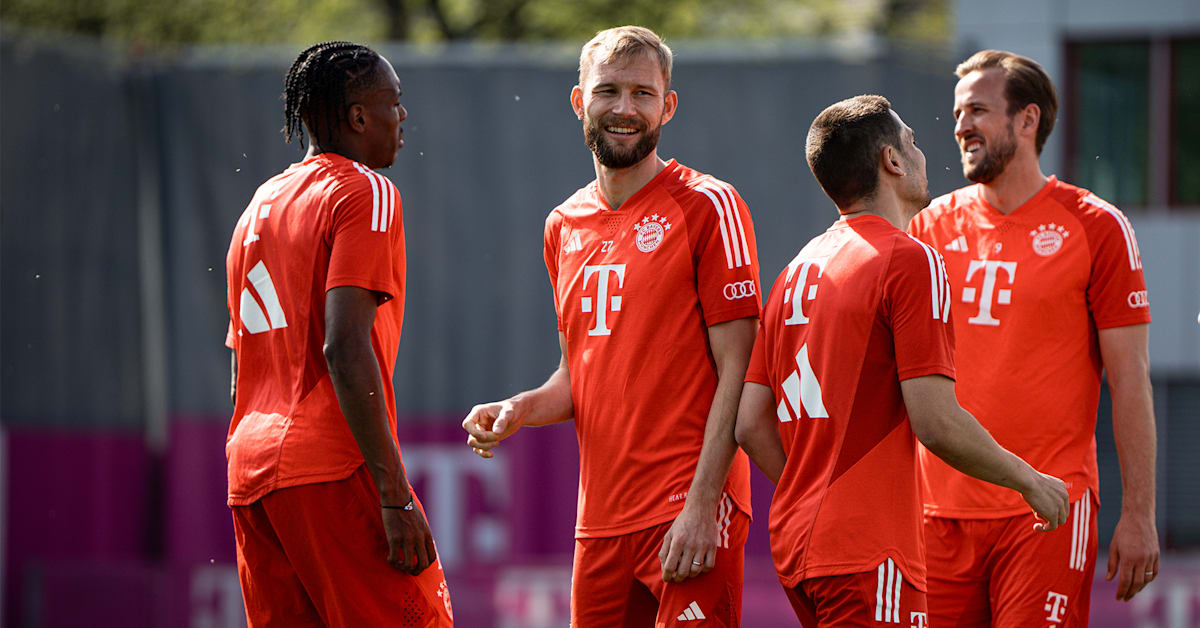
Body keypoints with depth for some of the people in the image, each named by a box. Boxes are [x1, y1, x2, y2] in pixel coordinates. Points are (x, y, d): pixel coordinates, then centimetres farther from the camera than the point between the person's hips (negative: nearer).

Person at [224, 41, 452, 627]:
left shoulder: (260, 205, 21)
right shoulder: (363, 192, -5)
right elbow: (345, 349, -17)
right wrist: (396, 496, -19)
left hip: (249, 471, 8)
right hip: (331, 469, -8)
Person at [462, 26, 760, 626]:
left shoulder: (706, 206, -5)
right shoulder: (565, 226, 14)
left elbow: (737, 370, -9)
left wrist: (702, 504, -17)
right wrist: (520, 409, 1)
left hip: (689, 510, -6)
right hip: (600, 519, 6)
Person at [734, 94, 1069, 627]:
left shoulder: (798, 269, 14)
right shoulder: (909, 262, -10)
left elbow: (751, 425, 12)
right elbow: (936, 422, -16)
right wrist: (1029, 481, -2)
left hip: (793, 543, 8)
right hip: (868, 554, -8)